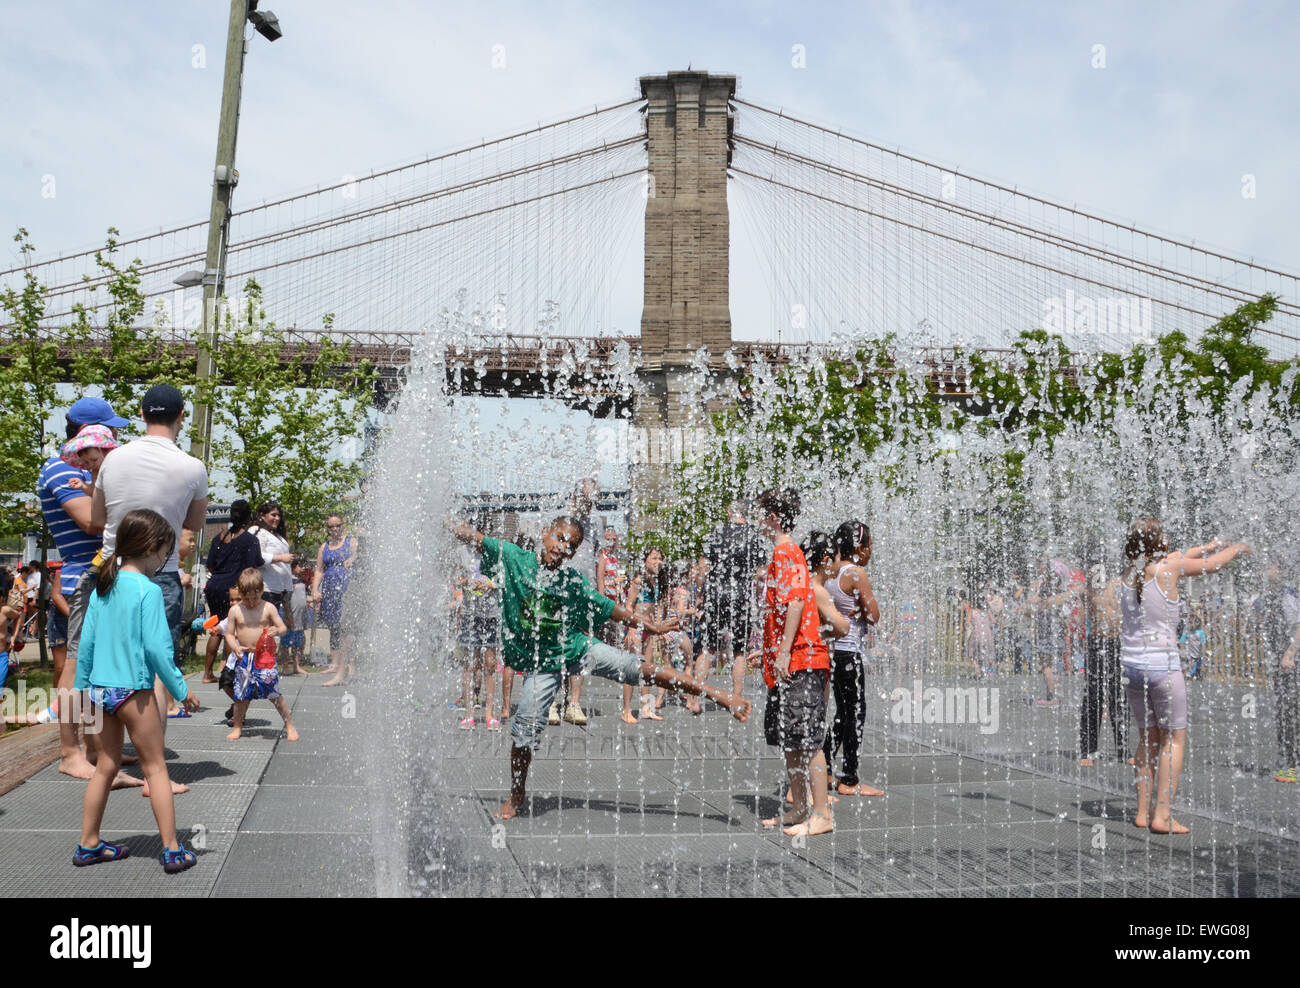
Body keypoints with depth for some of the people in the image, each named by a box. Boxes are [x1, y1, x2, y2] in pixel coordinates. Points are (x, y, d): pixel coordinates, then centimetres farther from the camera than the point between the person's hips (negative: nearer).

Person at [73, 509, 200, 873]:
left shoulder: (103, 587, 7)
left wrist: (82, 686, 19)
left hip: (101, 688, 7)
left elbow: (86, 642, 10)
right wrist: (182, 690, -10)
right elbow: (156, 648, -17)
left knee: (106, 766, 18)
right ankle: (172, 850, 4)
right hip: (134, 689, -7)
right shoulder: (148, 590, -15)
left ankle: (89, 844, 28)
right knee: (155, 767, 2)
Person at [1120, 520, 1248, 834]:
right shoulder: (1169, 567, -10)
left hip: (1131, 663, 6)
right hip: (1162, 665, -6)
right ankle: (1163, 816, 1)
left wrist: (1204, 547, 39)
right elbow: (1212, 564, 6)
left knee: (1148, 737, 16)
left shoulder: (1128, 573, 6)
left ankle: (1143, 811, 18)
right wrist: (1237, 548, 27)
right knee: (1174, 738, 5)